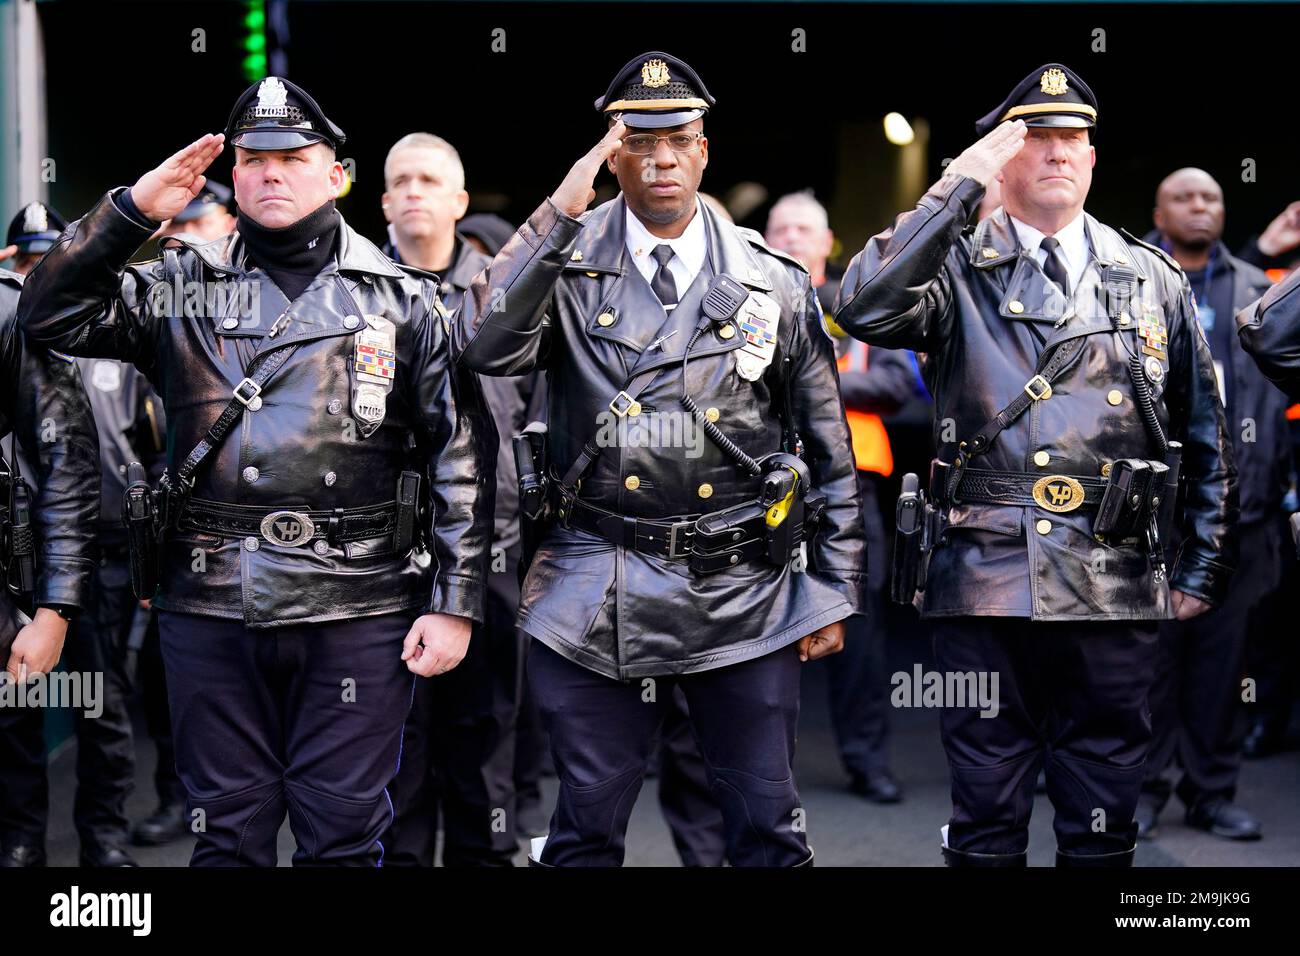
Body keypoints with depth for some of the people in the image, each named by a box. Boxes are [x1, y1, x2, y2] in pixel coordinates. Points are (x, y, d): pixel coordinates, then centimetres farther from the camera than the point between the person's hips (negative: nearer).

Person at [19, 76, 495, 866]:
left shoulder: (402, 300, 5)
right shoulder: (182, 291, 10)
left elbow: (461, 456, 2)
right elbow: (53, 315, -1)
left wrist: (456, 602, -4)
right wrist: (133, 209, -8)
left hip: (357, 610, -1)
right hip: (210, 605, 2)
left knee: (343, 837, 6)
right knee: (227, 836, 11)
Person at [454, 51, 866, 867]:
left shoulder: (777, 284, 5)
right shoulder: (569, 270, 2)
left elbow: (830, 453, 9)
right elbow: (486, 347, -18)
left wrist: (835, 596, 6)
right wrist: (559, 214, -19)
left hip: (743, 594, 1)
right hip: (599, 603, -1)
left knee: (770, 834, 8)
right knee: (587, 835, 9)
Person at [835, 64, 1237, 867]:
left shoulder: (1153, 280, 11)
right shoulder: (957, 271, 3)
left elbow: (1206, 439, 15)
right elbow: (865, 310, -20)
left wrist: (1204, 575, 11)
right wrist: (960, 184, -16)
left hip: (1117, 590, 2)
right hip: (986, 585, -2)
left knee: (1103, 829, 11)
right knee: (986, 825, 7)